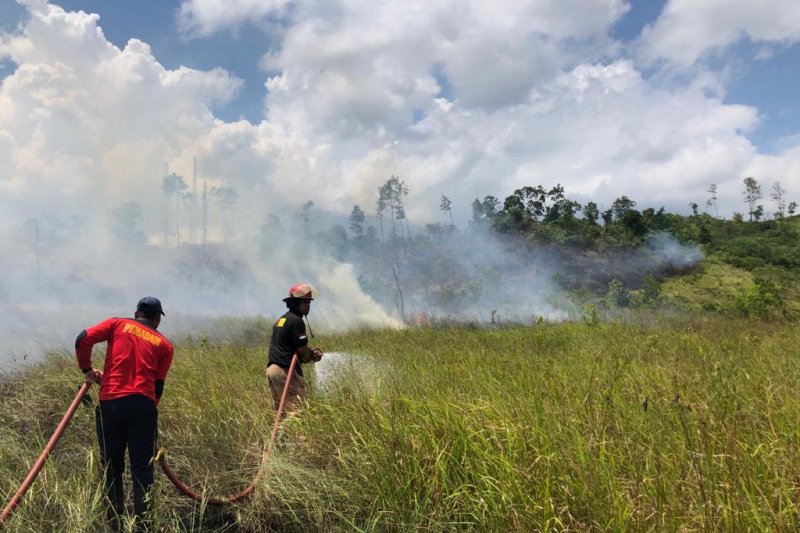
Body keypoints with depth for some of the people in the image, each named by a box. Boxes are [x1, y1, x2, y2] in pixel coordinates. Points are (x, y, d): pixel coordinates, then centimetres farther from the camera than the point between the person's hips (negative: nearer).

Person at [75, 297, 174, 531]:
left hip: (110, 403, 1)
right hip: (142, 405, -1)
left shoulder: (117, 324, 14)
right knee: (141, 469, 4)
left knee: (111, 467, 12)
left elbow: (83, 339, 0)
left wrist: (87, 369, 14)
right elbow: (158, 385, 8)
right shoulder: (164, 344, 14)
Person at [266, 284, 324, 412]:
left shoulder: (280, 320, 19)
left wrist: (310, 353, 12)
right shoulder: (296, 321, -11)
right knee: (295, 410, -10)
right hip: (286, 370, -10)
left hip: (272, 368, 10)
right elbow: (303, 350, -11)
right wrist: (313, 355, 11)